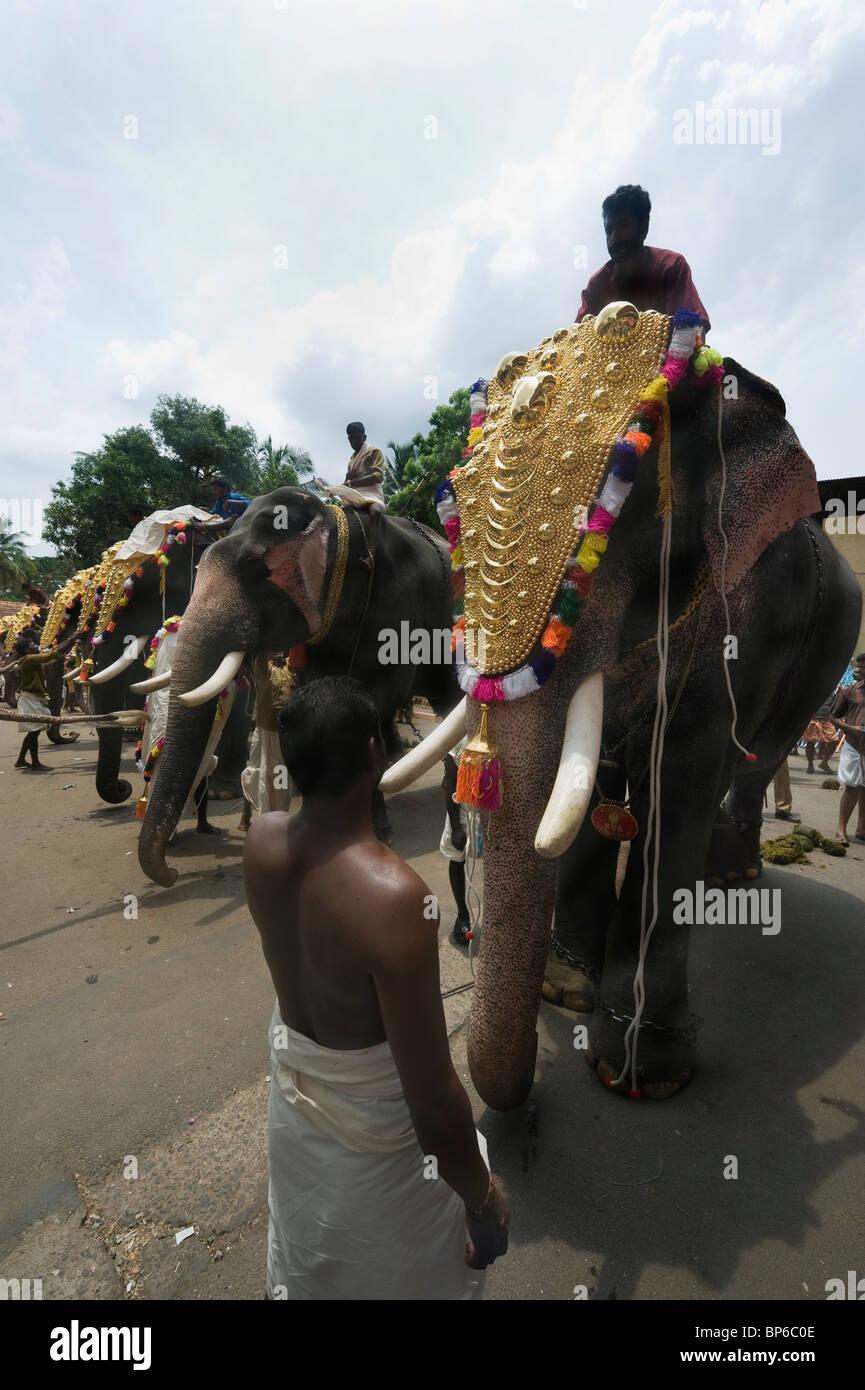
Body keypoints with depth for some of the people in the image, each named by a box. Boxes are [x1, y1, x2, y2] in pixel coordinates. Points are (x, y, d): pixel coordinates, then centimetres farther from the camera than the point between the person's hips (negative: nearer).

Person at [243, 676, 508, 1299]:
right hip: (377, 1126, -5)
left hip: (294, 1089, 5)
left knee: (307, 1263, 35)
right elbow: (433, 1105, -30)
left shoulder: (262, 839, -19)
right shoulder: (394, 896, -39)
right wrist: (484, 1202, -11)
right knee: (399, 1275, 28)